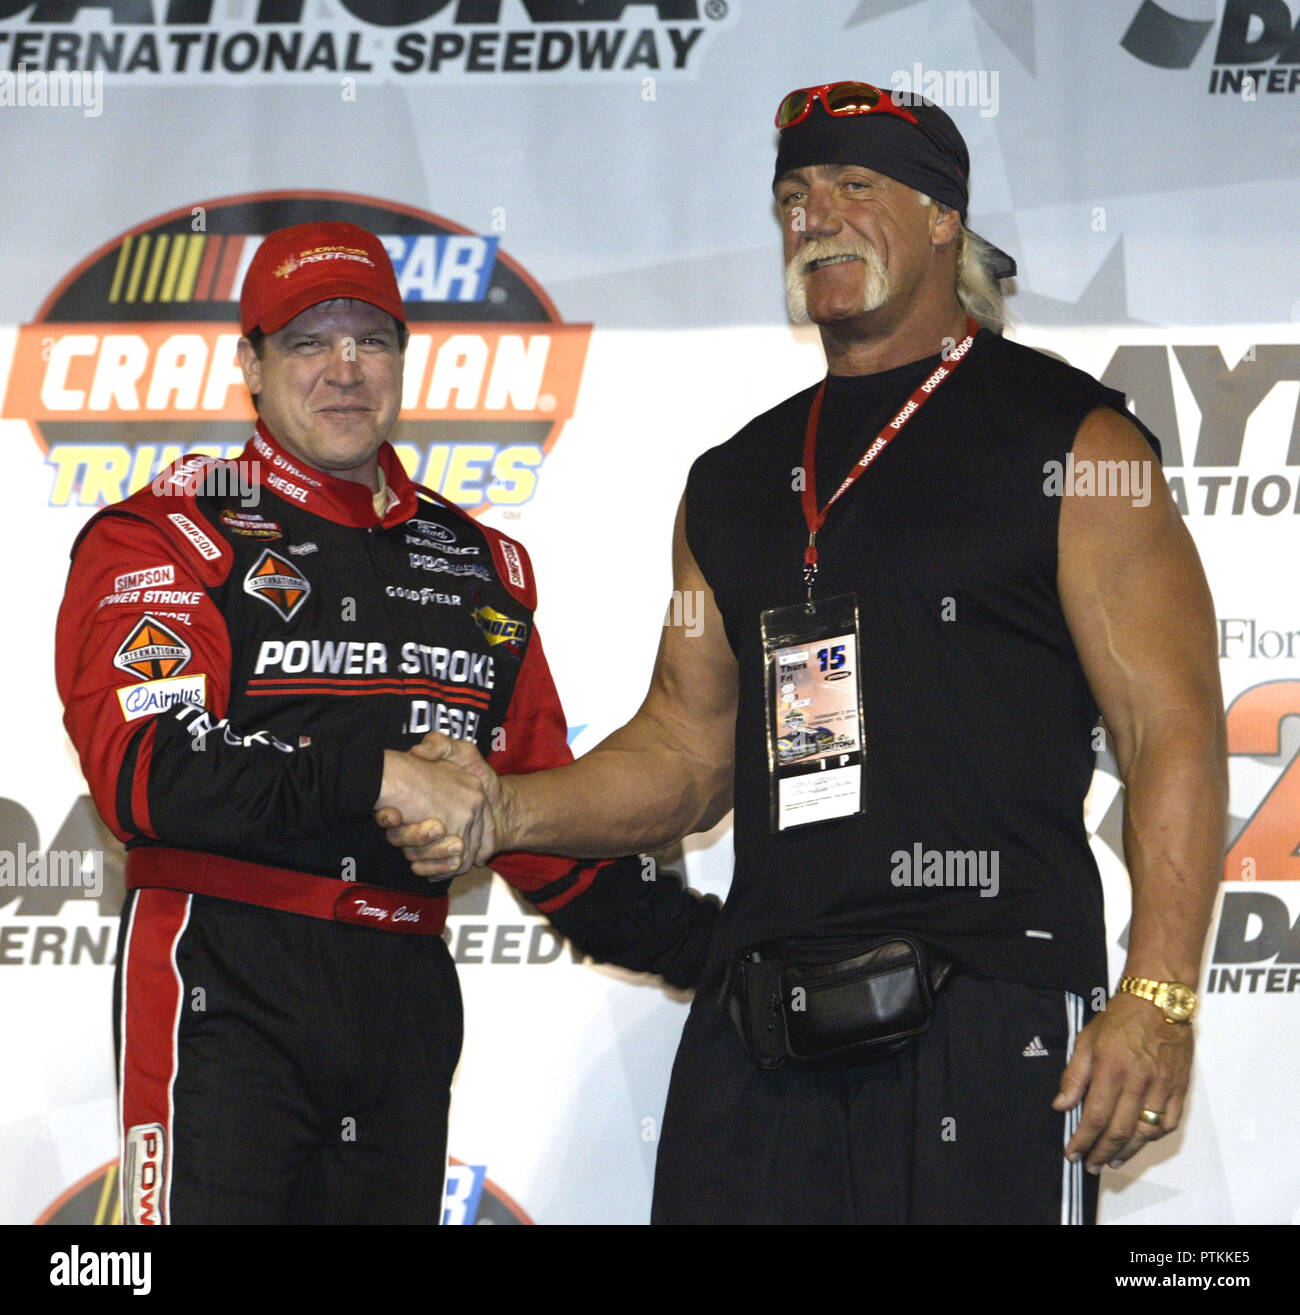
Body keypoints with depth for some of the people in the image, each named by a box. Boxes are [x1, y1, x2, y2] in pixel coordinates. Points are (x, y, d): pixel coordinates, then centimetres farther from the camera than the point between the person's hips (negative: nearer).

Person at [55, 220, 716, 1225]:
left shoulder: (482, 567, 17)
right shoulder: (169, 538, 0)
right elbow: (144, 772, -15)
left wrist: (711, 946, 8)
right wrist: (374, 775, -19)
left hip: (407, 999, 5)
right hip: (223, 991, -5)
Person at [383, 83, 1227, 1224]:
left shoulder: (1068, 438, 2)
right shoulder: (736, 482, 20)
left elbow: (1174, 731, -5)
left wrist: (1157, 998, -16)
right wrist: (510, 809, 4)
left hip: (992, 1009, -5)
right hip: (761, 1030, 5)